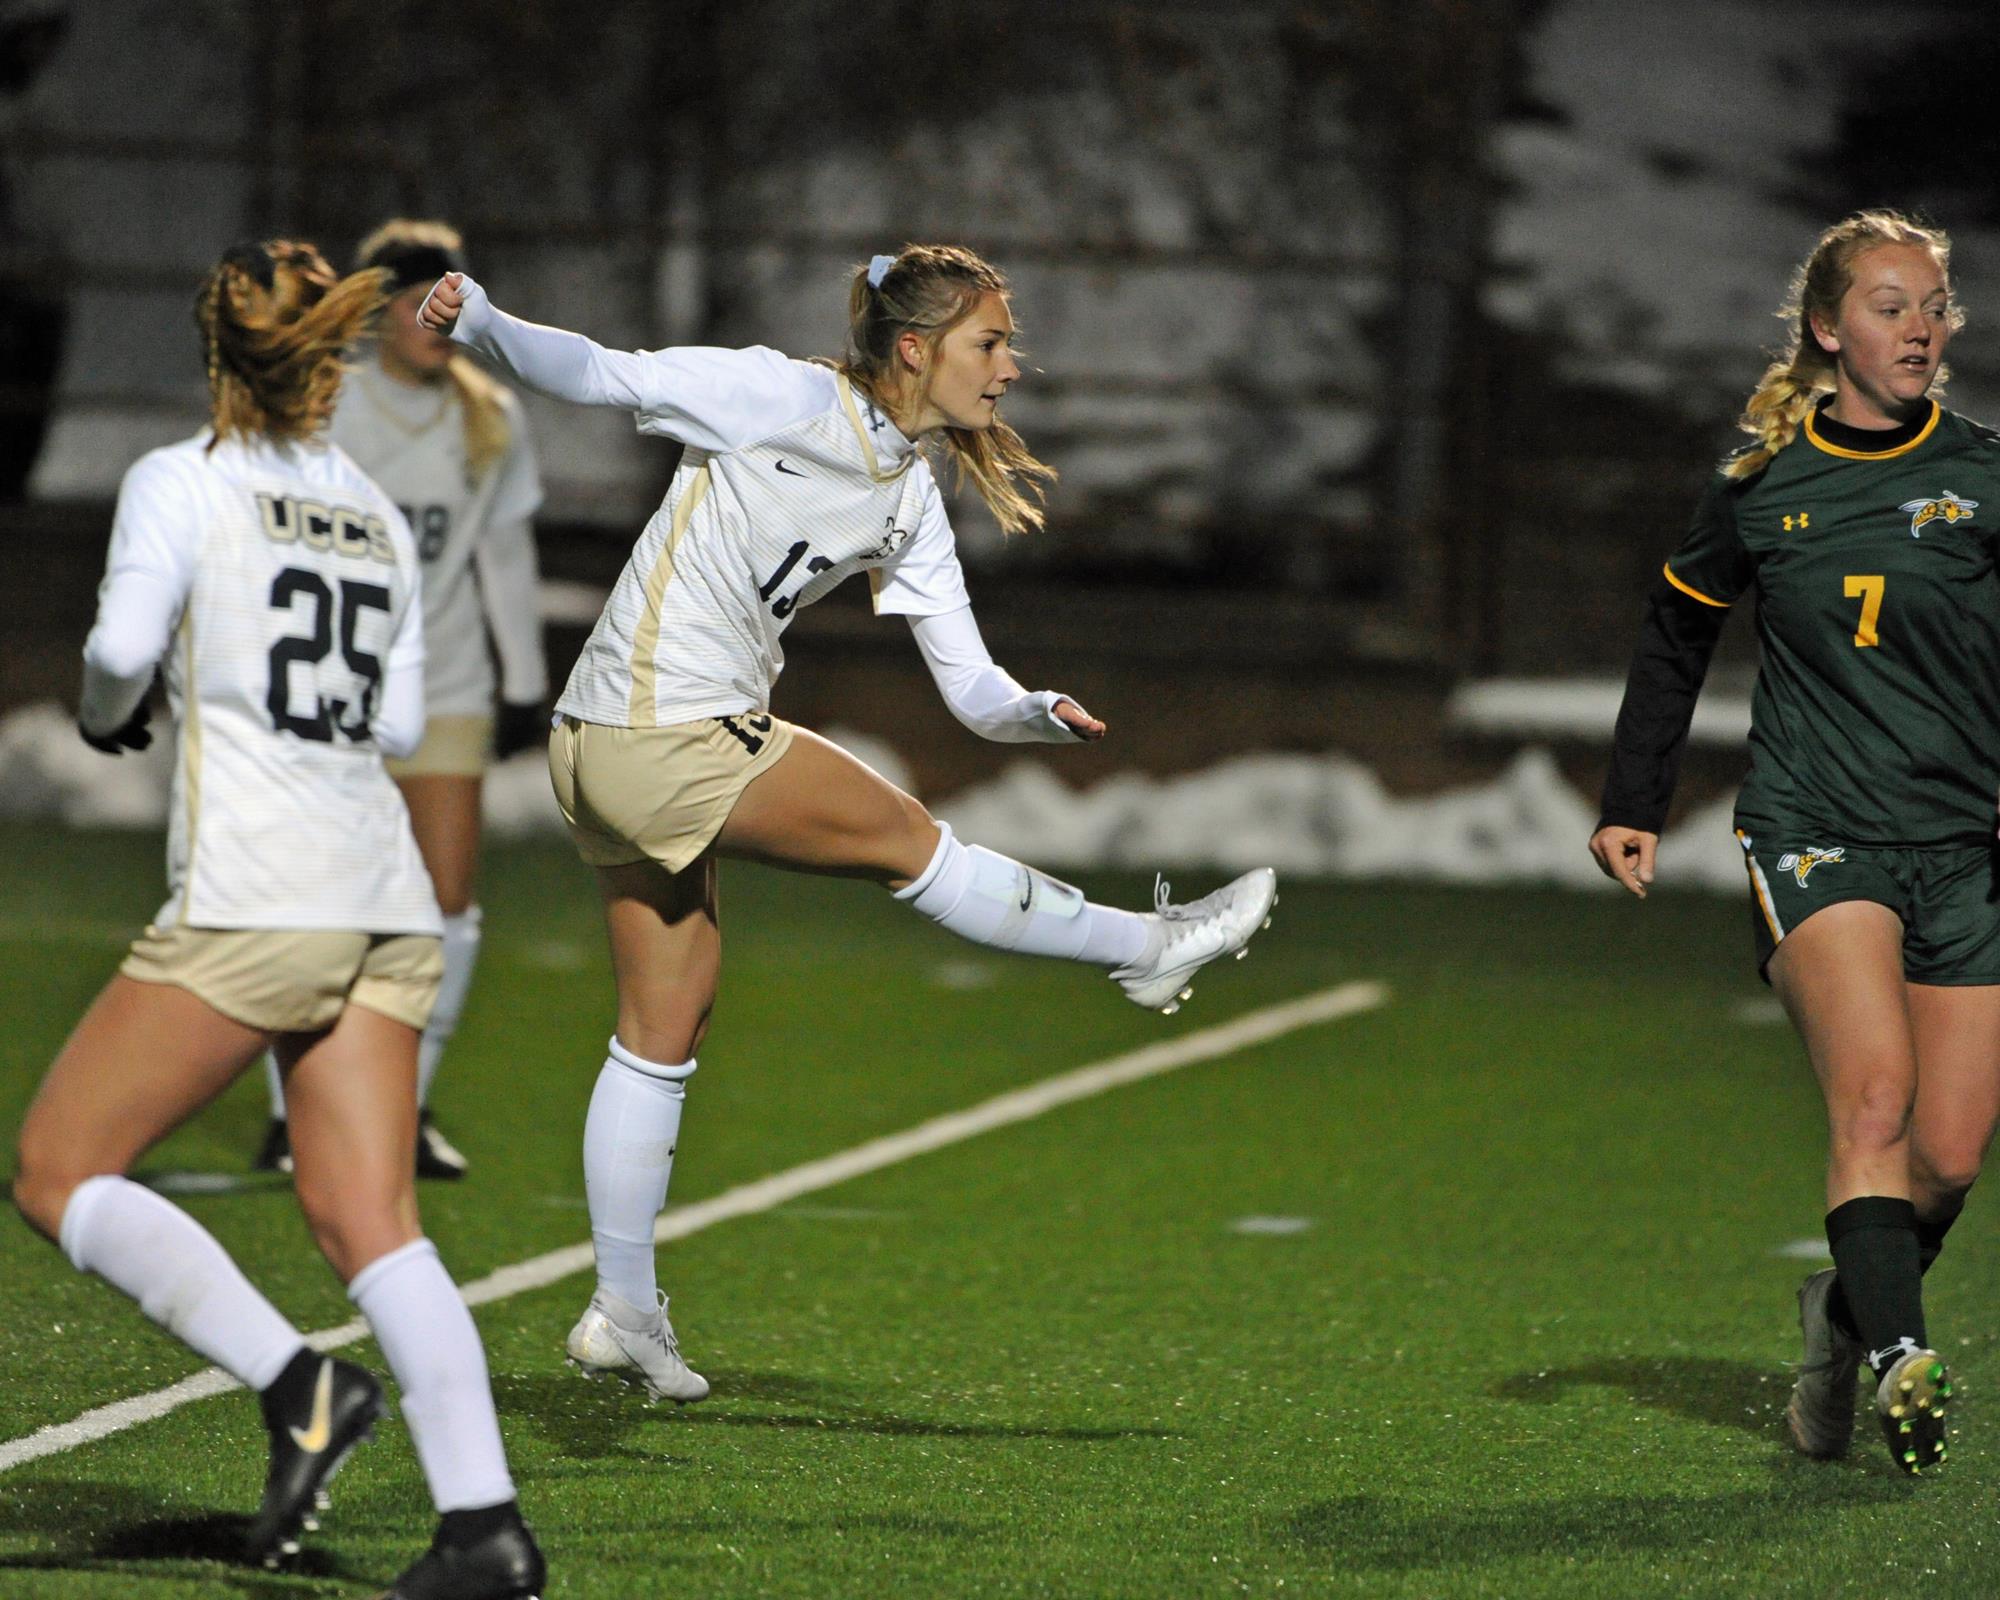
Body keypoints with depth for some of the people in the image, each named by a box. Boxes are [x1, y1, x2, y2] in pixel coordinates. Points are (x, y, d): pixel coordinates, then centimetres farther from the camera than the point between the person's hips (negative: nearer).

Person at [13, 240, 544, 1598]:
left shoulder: (183, 482, -1)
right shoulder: (379, 518, 16)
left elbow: (124, 645, -14)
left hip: (254, 898, -6)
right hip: (386, 898, 6)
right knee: (369, 1218, 2)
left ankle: (297, 1385, -14)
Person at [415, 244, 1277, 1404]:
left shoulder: (913, 501, 10)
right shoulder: (783, 401, -13)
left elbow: (970, 684, 9)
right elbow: (597, 375, -17)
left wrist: (1037, 712, -12)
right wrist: (480, 324, -33)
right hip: (670, 740, -10)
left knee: (666, 1025, 12)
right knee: (907, 839, -1)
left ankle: (625, 1310, 17)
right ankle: (1150, 947, 14)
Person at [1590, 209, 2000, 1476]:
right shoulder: (1762, 492, 5)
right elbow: (1677, 637, 20)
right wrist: (1633, 806, 19)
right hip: (1815, 836, -1)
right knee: (1875, 1097, -24)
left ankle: (1851, 1306, 26)